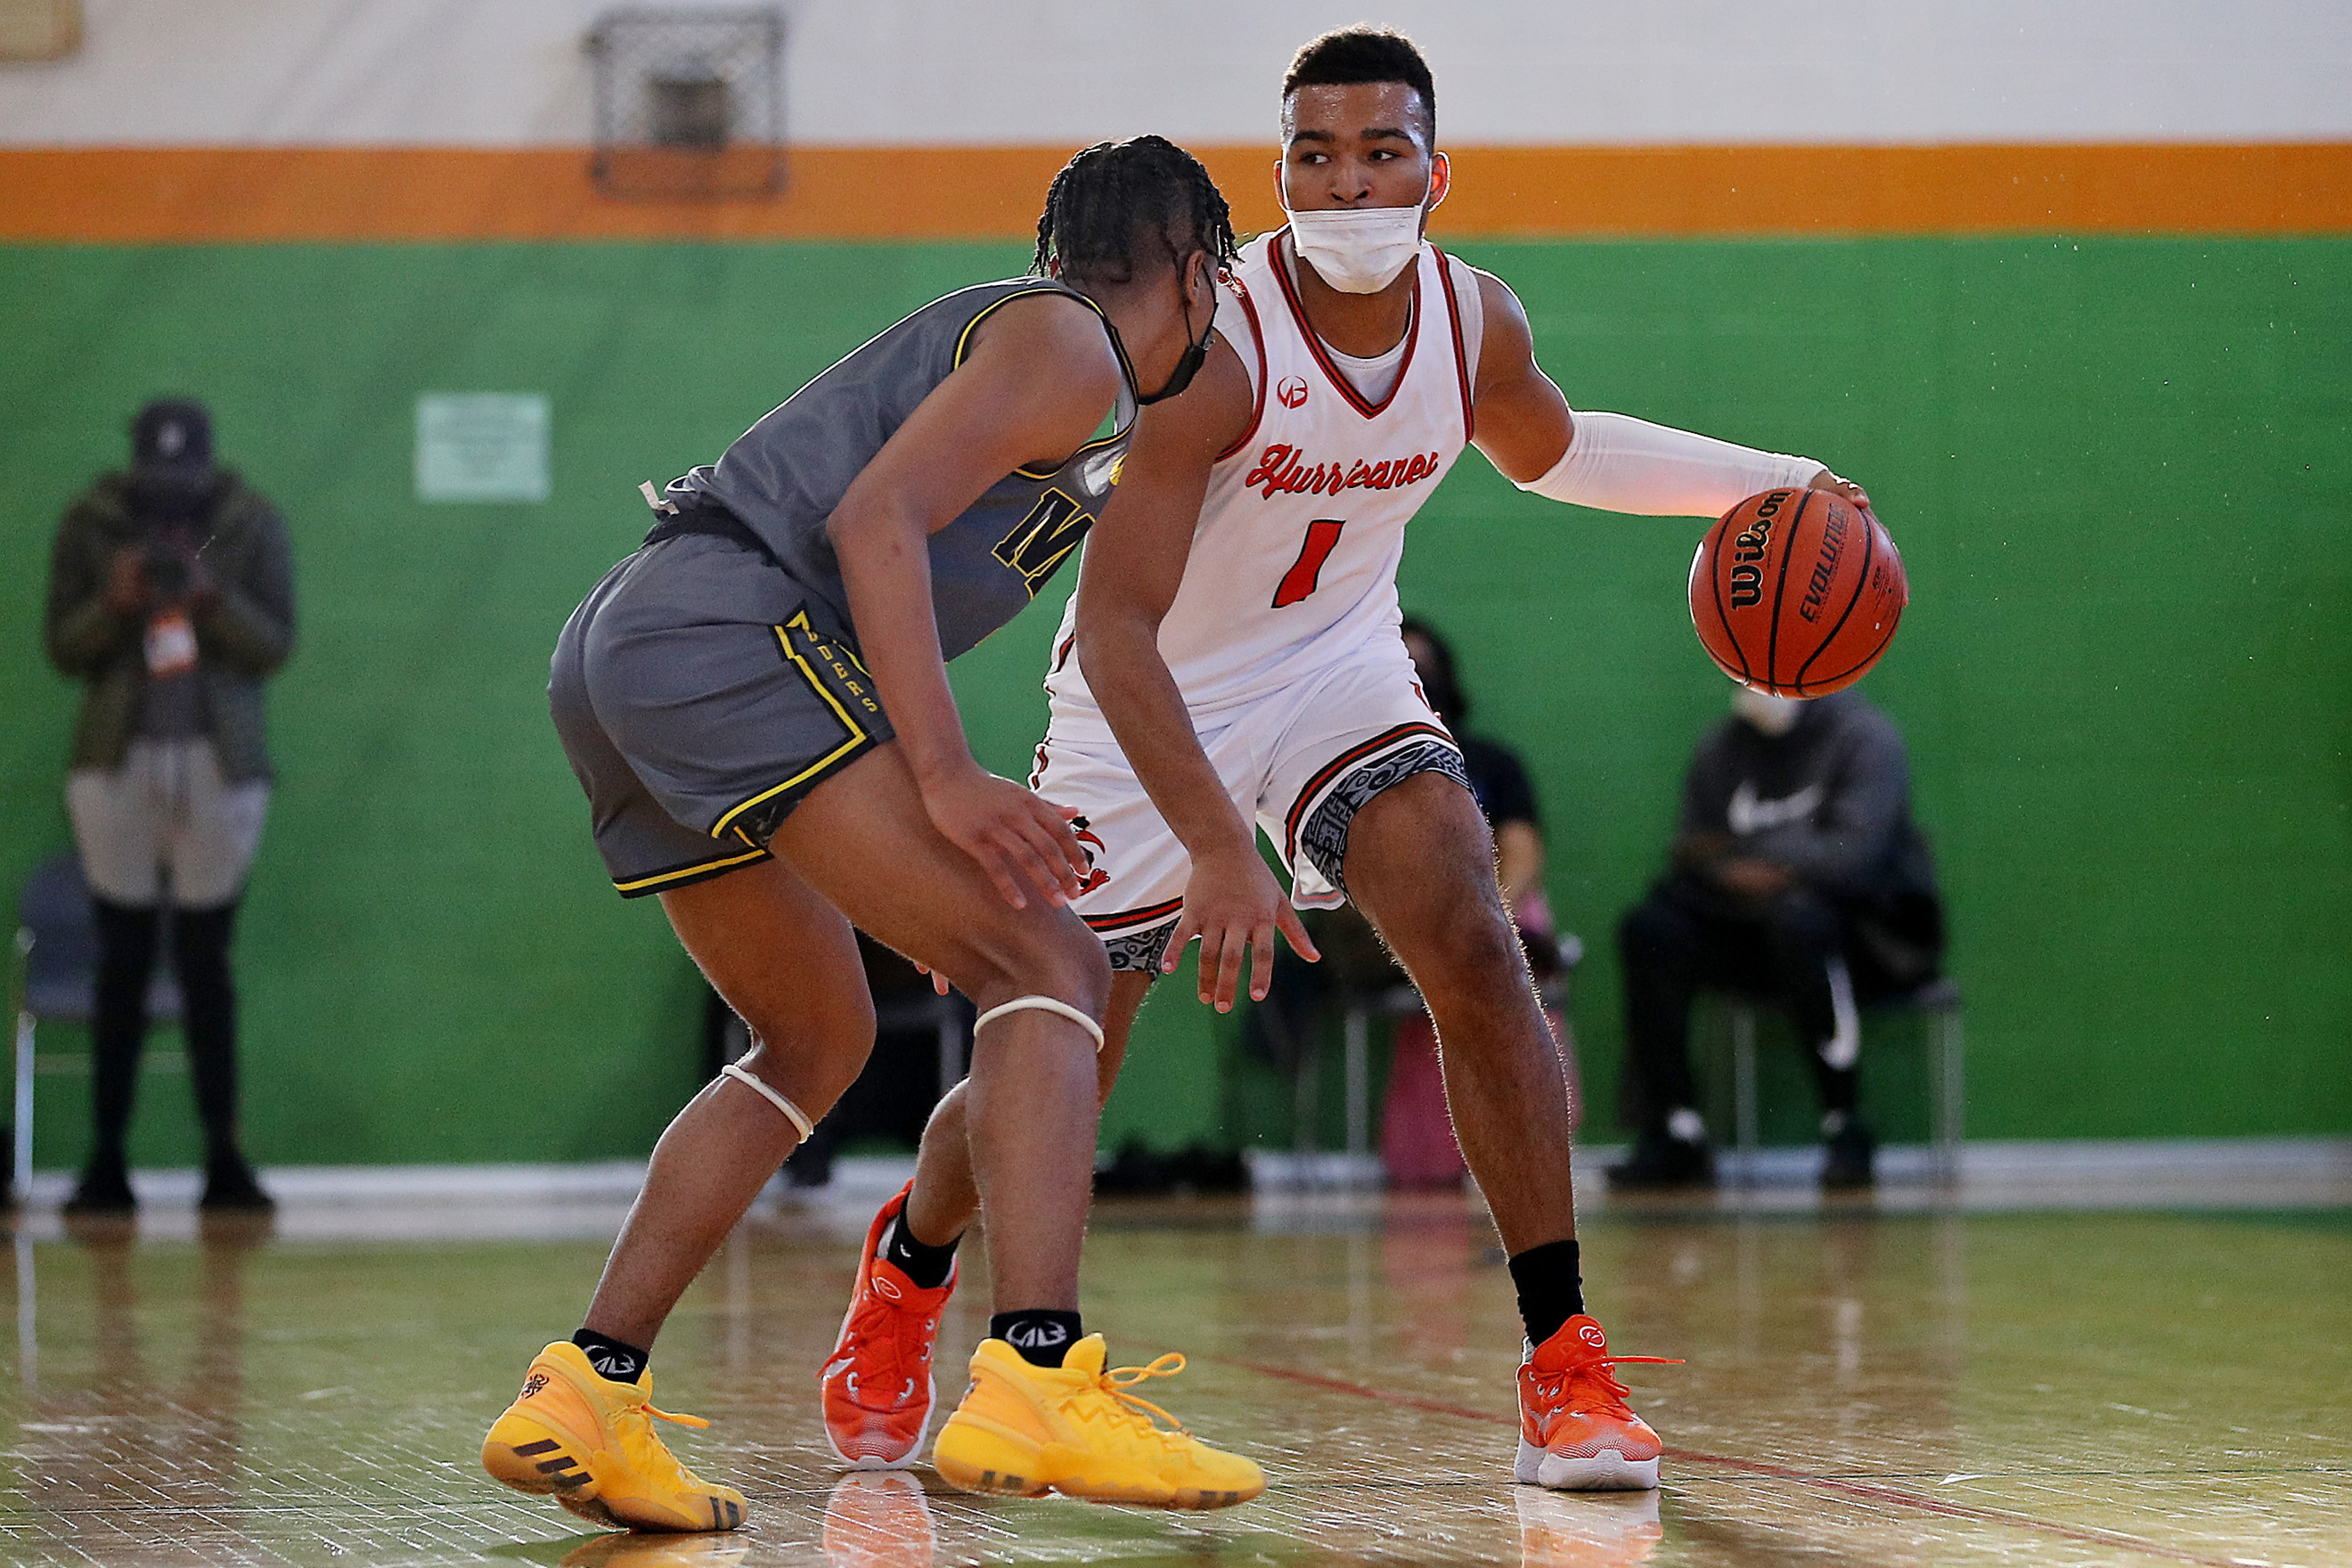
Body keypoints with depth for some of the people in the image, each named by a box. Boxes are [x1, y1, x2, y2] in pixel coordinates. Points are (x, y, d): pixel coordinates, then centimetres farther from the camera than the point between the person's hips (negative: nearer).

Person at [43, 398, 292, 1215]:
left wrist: (213, 600, -18)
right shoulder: (90, 524, 2)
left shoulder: (254, 526, 1)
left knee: (206, 962, -1)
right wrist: (114, 604, -16)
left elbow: (276, 645, -1)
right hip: (117, 760, 0)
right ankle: (107, 1162, 0)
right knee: (123, 962, -1)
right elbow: (62, 648, 3)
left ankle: (224, 1160, 1)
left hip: (220, 763, 0)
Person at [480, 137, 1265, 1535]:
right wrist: (948, 781, -19)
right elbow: (877, 518, -13)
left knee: (818, 1038, 22)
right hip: (726, 626, -10)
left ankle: (586, 1393, 13)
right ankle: (1035, 1386, -27)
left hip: (614, 646, 10)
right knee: (1045, 966, -11)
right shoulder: (1069, 342, 1)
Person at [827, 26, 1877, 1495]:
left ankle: (1566, 1369, -16)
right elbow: (1114, 627, -33)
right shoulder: (1212, 348, -30)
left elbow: (1550, 451, 15)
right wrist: (1217, 849, -43)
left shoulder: (1477, 322, -10)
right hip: (1153, 710, -4)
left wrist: (1772, 480, 8)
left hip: (1336, 669, 4)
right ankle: (906, 1268, 39)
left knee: (1478, 953, -21)